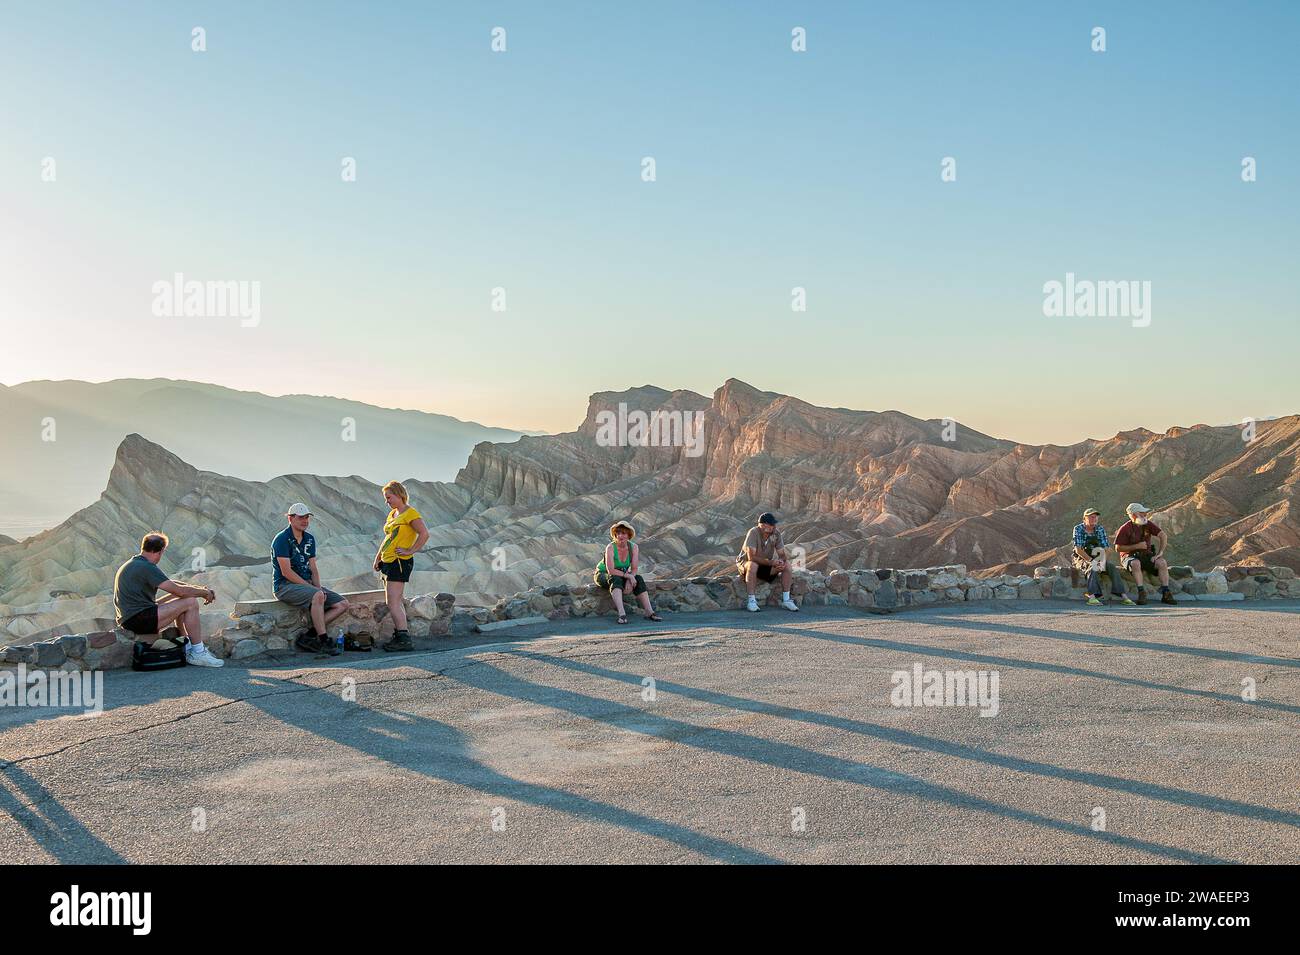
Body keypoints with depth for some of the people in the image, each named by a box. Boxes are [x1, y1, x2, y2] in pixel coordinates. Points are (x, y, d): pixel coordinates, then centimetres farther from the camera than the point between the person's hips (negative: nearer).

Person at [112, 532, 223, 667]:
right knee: (191, 603, -10)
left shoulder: (132, 564, 19)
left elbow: (170, 584, 23)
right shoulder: (146, 567, -15)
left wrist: (200, 589, 16)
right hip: (138, 619, -11)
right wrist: (204, 593, -1)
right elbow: (179, 590, -18)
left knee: (178, 602, 23)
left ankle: (188, 650, 18)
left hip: (128, 618, 11)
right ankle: (198, 654, -5)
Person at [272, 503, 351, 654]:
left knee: (342, 604, -7)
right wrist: (312, 588, -19)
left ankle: (308, 635, -13)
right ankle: (324, 641, -28)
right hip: (284, 586, -8)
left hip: (306, 584, 8)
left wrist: (318, 588, -7)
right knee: (317, 596, -37)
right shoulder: (282, 539, -11)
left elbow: (313, 568, 12)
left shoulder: (309, 539, 12)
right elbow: (286, 572, -17)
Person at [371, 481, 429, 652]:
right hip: (388, 561, 10)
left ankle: (404, 639, -15)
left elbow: (424, 534, -21)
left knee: (393, 602, -14)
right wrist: (378, 557, 18)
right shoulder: (392, 514, 17)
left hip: (400, 562, -10)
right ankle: (399, 637, 13)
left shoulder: (410, 513, -11)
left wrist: (410, 551, -17)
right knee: (395, 602, 10)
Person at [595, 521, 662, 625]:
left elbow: (634, 569, -13)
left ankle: (649, 612, -25)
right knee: (616, 579, -36)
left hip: (621, 576, 5)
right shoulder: (610, 547, -25)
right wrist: (628, 576, -32)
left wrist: (629, 581, -31)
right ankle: (622, 614, -51)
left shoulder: (634, 547, -11)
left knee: (639, 579, -21)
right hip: (603, 574, -5)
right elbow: (611, 571, -31)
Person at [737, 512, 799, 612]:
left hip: (766, 565, 5)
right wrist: (771, 562, -39)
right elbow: (751, 557, -32)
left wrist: (782, 561, -30)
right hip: (745, 562, -5)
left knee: (787, 564, -15)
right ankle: (751, 601, -32)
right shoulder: (753, 532, -26)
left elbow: (782, 554, -6)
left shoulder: (776, 534, -10)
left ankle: (786, 599, -11)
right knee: (753, 565, -38)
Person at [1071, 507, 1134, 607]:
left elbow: (1105, 548, -3)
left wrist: (1102, 561, -23)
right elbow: (1078, 550, -17)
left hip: (1097, 559, 5)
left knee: (1113, 569, -18)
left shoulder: (1100, 529, 4)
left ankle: (1122, 595, -20)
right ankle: (1092, 597, -49)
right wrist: (1091, 561, -28)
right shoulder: (1078, 529, -8)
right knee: (1093, 569, -34)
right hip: (1082, 559, -5)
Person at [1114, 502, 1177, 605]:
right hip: (1130, 556, -4)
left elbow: (1163, 536, -1)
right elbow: (1118, 549, -11)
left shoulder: (1147, 524, 3)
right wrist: (1137, 546, -17)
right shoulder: (1125, 529, -9)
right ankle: (1141, 593, -37)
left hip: (1146, 555, 4)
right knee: (1136, 564, -38)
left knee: (1162, 562, -22)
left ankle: (1166, 593, -21)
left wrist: (1160, 553, -12)